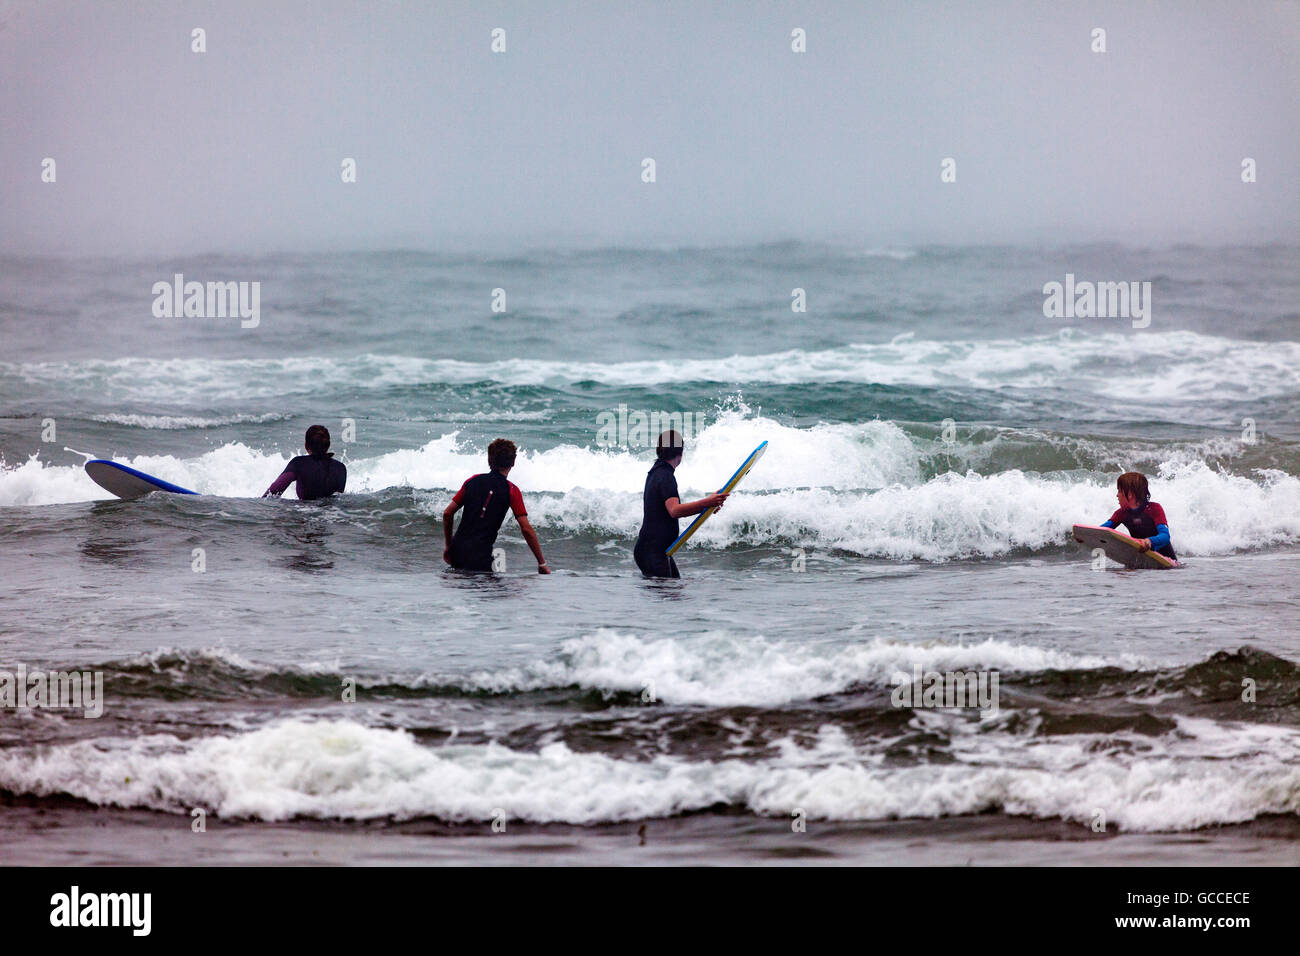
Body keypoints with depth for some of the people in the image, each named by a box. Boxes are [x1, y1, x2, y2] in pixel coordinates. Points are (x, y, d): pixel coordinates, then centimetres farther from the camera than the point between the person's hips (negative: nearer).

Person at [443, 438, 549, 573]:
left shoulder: (473, 481, 11)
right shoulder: (511, 490, -1)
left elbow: (447, 514, 13)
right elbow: (526, 529, -4)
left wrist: (449, 546, 26)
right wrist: (542, 564, 2)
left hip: (457, 550, 5)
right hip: (480, 555, -5)